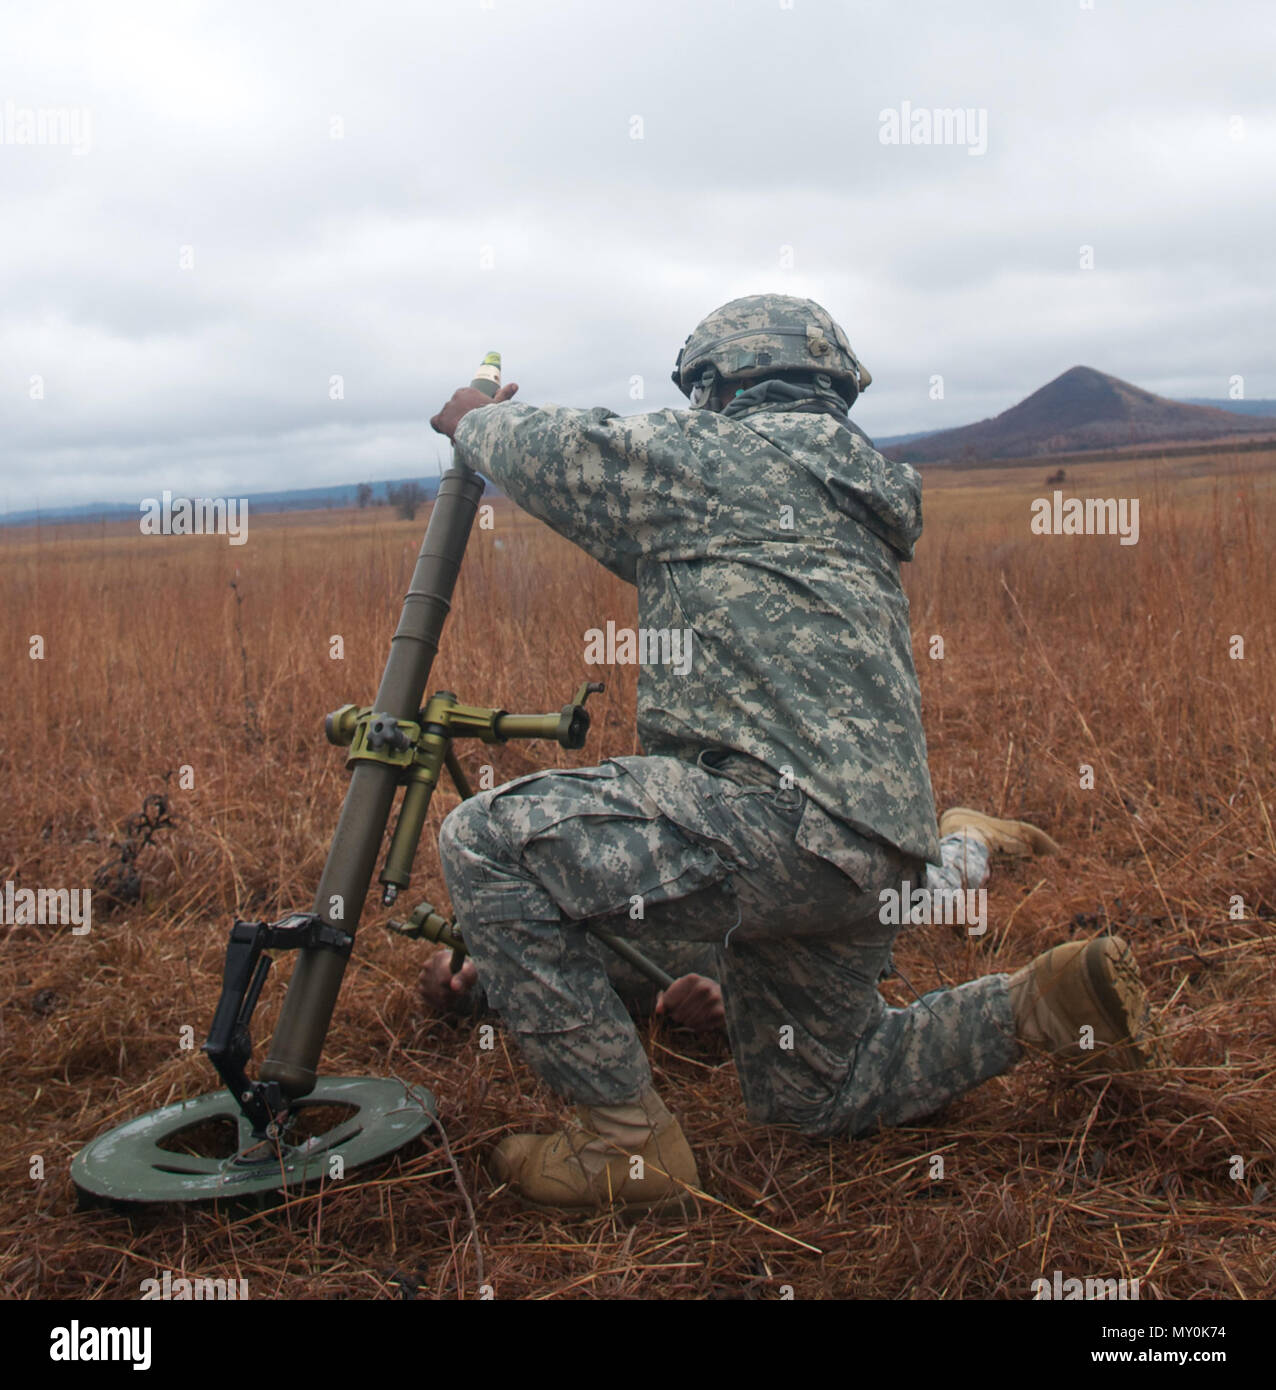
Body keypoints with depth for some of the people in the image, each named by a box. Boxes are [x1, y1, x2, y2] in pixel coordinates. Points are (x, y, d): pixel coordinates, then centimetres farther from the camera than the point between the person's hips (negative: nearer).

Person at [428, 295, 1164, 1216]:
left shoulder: (713, 458, 1)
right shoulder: (858, 498, 25)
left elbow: (556, 453, 13)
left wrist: (474, 417, 33)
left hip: (780, 816, -10)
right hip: (871, 852, 10)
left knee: (488, 845, -7)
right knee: (812, 1095, 26)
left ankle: (627, 1145, -3)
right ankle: (1048, 1005, 15)